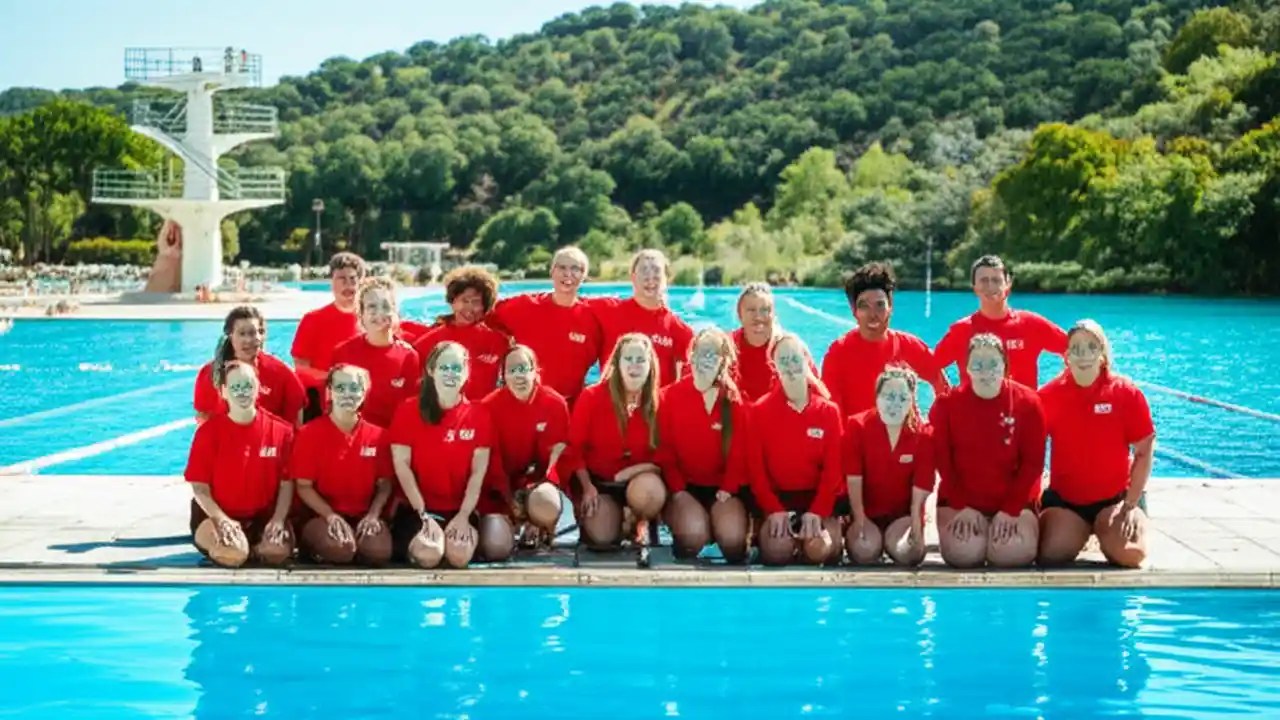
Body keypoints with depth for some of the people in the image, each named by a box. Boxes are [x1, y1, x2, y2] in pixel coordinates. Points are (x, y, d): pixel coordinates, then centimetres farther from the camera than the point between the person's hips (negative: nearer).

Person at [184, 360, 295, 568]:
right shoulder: (209, 431, -6)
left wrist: (278, 519, -16)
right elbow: (199, 488, -6)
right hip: (216, 514, -2)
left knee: (278, 551, -30)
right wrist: (221, 519, -22)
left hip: (263, 516, 2)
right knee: (233, 554, -33)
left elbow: (287, 483, 0)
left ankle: (251, 548, 5)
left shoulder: (281, 430, -2)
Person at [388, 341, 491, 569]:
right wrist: (423, 514, -13)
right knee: (429, 555, -28)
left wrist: (464, 515, -13)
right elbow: (402, 465, -7)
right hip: (416, 508, -1)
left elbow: (478, 472, -2)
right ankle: (410, 543, 7)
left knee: (460, 555, -28)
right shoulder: (408, 411, -4)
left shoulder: (479, 415, 1)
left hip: (459, 509, 1)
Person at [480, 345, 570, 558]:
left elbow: (556, 454, -3)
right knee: (496, 548, -20)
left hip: (538, 478, 0)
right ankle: (505, 523, 18)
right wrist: (511, 501, -13)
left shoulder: (555, 403, -10)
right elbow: (493, 461, -7)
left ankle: (541, 531, 2)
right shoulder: (490, 406, -12)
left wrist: (538, 487, -13)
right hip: (502, 485, 0)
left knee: (545, 507, -37)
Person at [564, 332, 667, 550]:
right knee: (602, 537, -21)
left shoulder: (658, 403, -10)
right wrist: (586, 486, -14)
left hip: (637, 478, 1)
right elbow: (574, 447, -6)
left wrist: (630, 472, -21)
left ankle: (640, 521, 1)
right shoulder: (591, 397, -13)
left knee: (651, 491, -35)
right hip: (597, 480, -1)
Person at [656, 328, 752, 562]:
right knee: (694, 534, -30)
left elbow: (739, 453, 1)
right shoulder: (670, 396, -3)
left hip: (722, 487, 1)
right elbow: (665, 449, -3)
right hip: (685, 487, -1)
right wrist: (677, 490, -11)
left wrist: (727, 489, -10)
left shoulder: (735, 401, 2)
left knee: (732, 540, -25)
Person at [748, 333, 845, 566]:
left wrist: (817, 511, -15)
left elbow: (833, 468, -3)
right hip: (778, 497, 0)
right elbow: (757, 468, -3)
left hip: (818, 497, 0)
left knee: (819, 551, -25)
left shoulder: (828, 410, 1)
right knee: (776, 552, -26)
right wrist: (773, 509, -15)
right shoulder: (760, 410, -1)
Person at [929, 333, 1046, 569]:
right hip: (960, 502, 0)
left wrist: (1011, 509, -13)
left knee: (1013, 554, -24)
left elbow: (1033, 462, -5)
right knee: (963, 553, -26)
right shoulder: (947, 403, -4)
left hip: (1014, 502, 0)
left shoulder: (1027, 402, -5)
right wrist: (962, 506, -13)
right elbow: (942, 461, -3)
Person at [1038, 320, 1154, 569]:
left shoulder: (1126, 393, -8)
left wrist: (1130, 505, -9)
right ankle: (1080, 534, 16)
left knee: (1130, 555, -24)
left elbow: (1144, 451, -4)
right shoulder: (1049, 395, -6)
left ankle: (1105, 534, 15)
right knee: (1052, 556, -22)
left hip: (1117, 497, 0)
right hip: (1064, 498, 1)